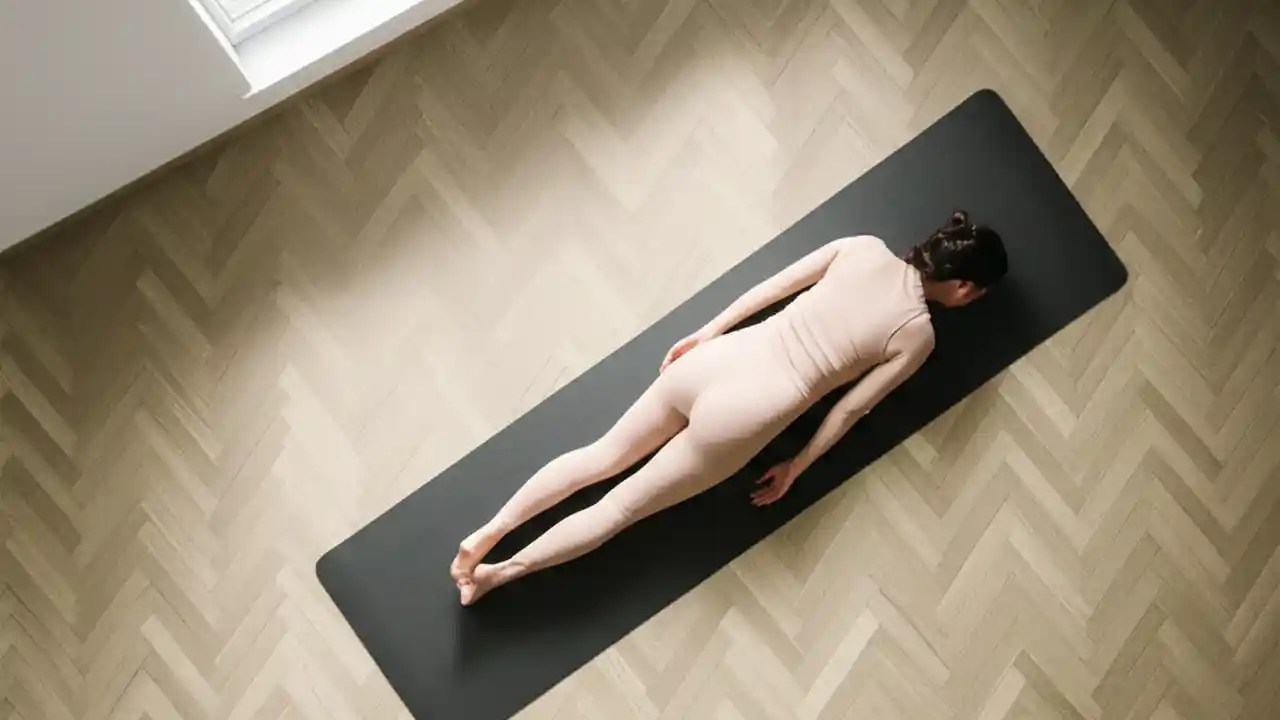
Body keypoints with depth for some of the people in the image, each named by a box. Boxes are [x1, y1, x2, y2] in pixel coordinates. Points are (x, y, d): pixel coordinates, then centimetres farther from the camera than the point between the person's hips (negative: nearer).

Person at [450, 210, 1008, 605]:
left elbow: (772, 286, 12)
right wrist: (795, 469, 11)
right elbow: (850, 409, 0)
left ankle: (485, 534, 15)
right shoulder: (917, 335, -2)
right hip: (742, 414, -4)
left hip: (717, 359, 5)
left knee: (602, 457, 19)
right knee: (622, 506, 8)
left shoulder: (864, 247, 9)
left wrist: (705, 334, 20)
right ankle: (498, 572, 11)